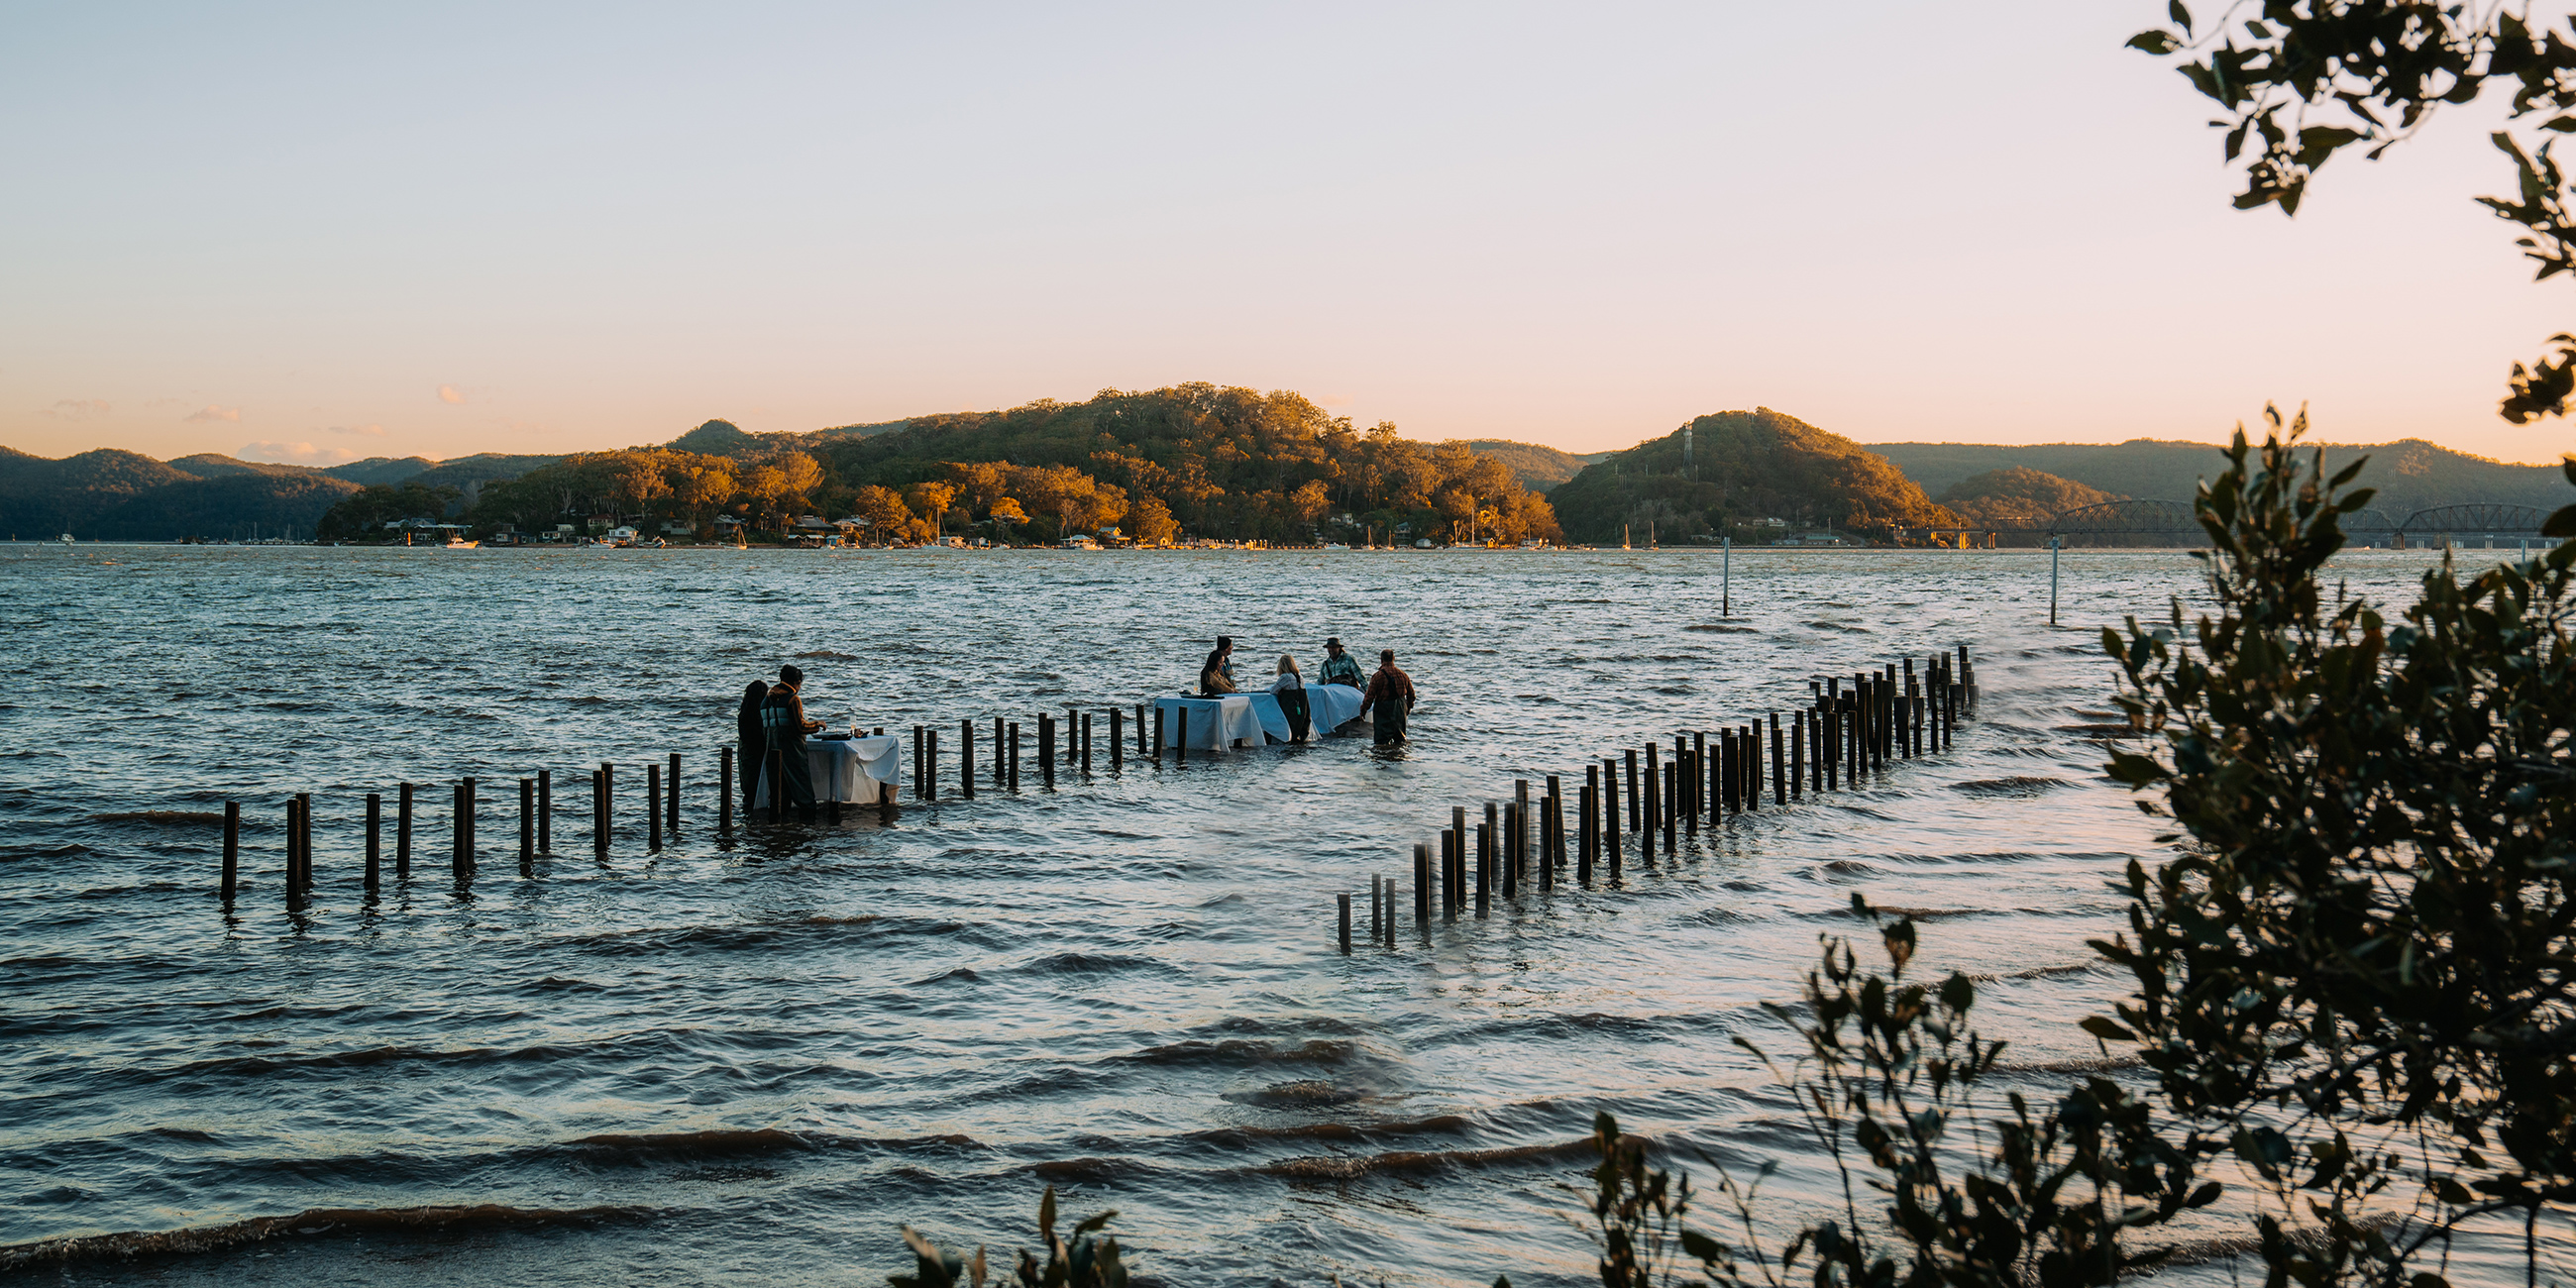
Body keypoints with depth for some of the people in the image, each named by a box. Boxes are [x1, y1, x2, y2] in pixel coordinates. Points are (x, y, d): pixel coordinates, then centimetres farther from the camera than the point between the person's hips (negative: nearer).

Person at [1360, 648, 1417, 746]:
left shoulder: (1378, 676, -15)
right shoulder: (1402, 674, 3)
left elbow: (1370, 695, -13)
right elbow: (1411, 693, 14)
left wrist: (1363, 709, 0)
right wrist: (1409, 707, 29)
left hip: (1384, 710, -6)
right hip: (1401, 710, 6)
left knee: (1381, 741, -4)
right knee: (1400, 738, 20)